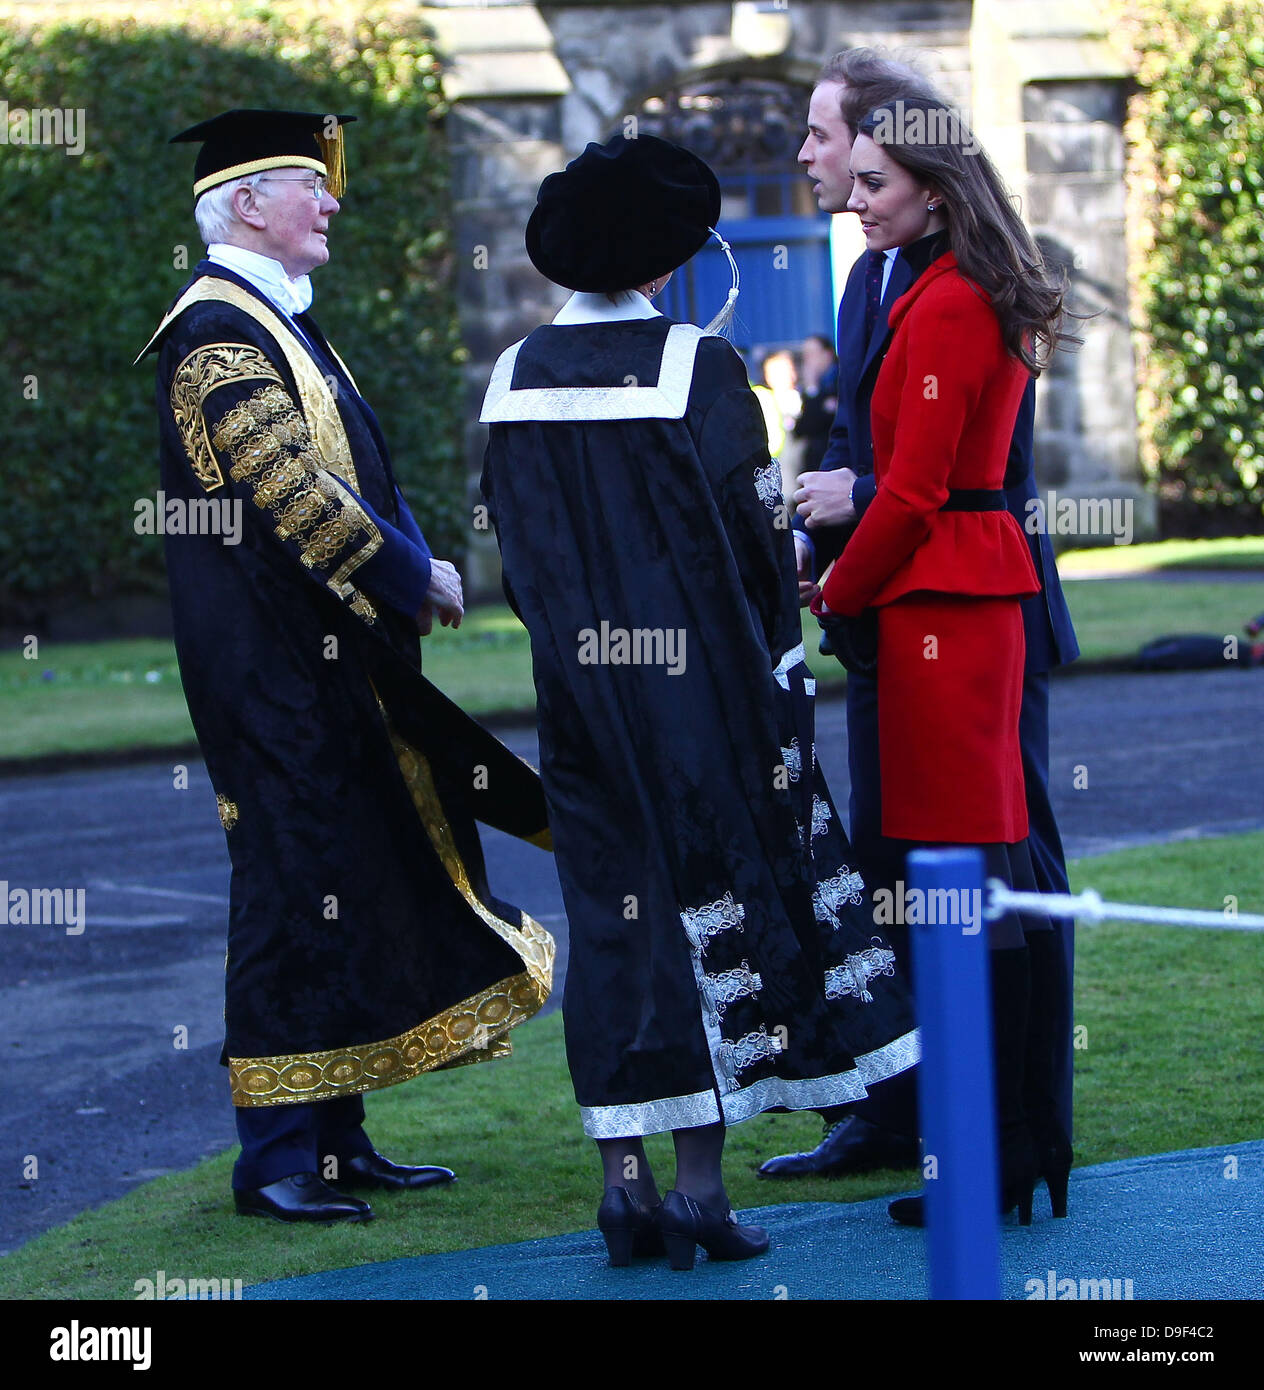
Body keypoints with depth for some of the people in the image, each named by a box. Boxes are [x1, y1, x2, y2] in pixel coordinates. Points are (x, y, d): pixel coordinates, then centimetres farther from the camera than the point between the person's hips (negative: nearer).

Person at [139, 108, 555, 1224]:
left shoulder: (278, 324, 18)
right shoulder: (217, 331, -14)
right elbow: (288, 488, -20)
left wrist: (410, 567, 6)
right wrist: (412, 575, -12)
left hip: (332, 653, 10)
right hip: (275, 663, -10)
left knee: (352, 883, 11)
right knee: (298, 889, -7)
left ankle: (336, 1139, 18)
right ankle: (276, 1160, -2)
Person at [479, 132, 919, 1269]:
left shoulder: (516, 378, 3)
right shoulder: (699, 367, -12)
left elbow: (517, 551, 8)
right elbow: (753, 530, -10)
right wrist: (774, 662, 4)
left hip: (581, 693, 4)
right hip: (702, 684, -4)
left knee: (611, 914, 9)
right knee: (711, 899, 4)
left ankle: (625, 1182, 7)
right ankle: (701, 1189, 4)